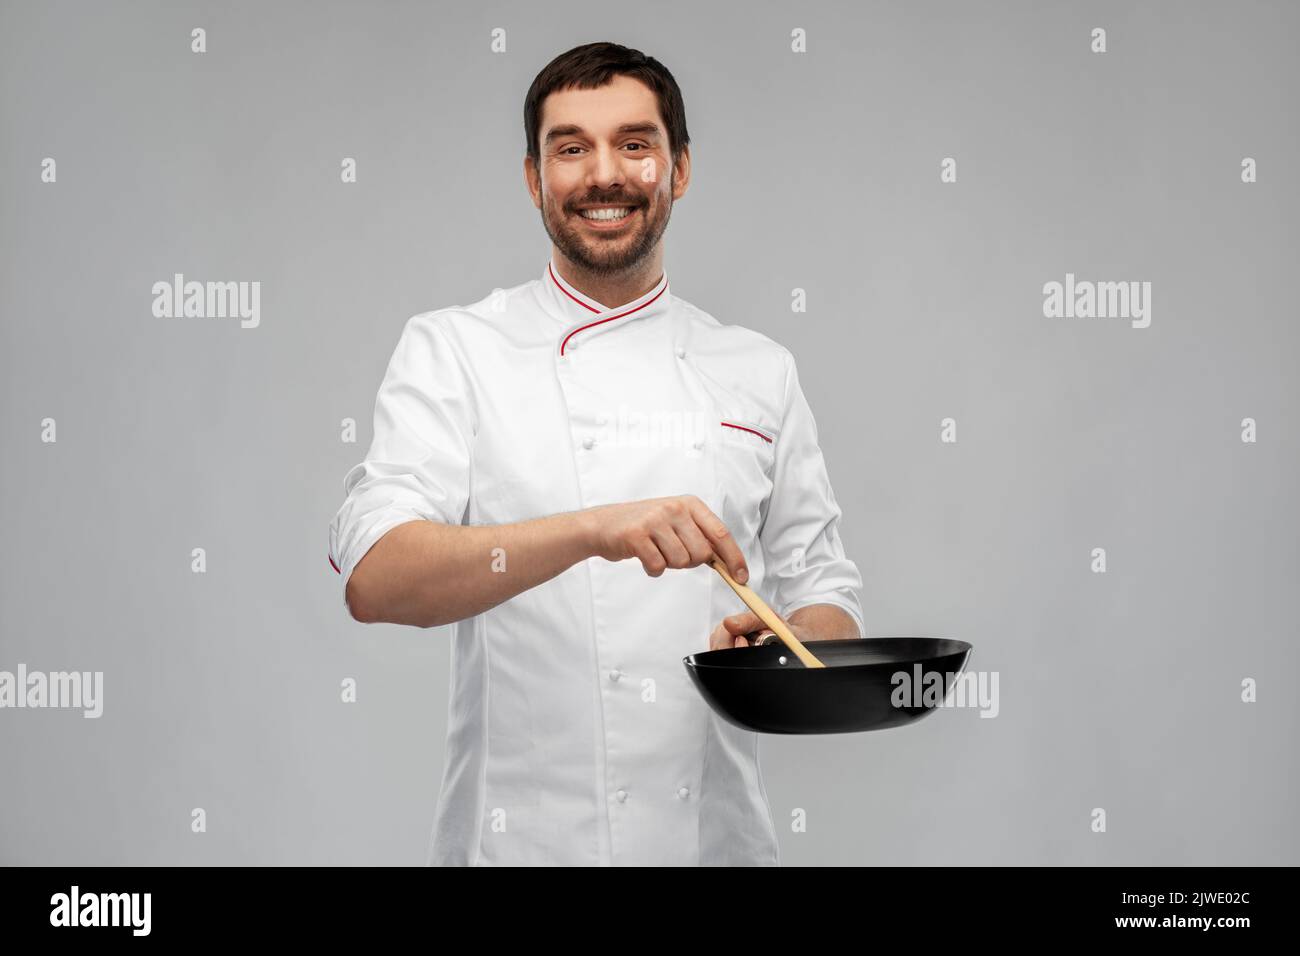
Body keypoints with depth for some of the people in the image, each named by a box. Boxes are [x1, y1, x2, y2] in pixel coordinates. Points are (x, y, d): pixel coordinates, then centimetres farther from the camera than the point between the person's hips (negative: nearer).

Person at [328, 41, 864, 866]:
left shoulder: (760, 371, 7)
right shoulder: (452, 350, -3)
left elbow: (822, 592, 9)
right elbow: (374, 578, -17)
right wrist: (591, 530, -31)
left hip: (718, 832, 3)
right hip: (522, 836, -3)